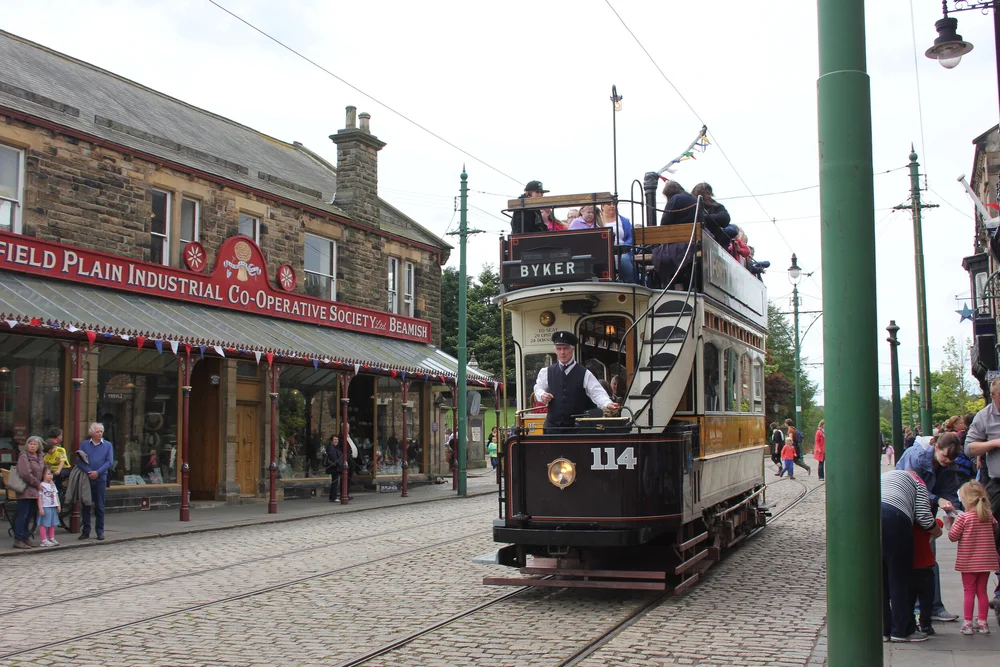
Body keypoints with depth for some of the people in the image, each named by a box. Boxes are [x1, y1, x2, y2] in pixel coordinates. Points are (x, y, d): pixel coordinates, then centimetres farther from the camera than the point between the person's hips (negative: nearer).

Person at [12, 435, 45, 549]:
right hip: (26, 490, -7)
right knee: (22, 515, -6)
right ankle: (18, 540, -3)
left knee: (29, 516, 10)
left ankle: (25, 538, 16)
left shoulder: (40, 457, 15)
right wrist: (37, 483, -12)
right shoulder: (24, 456, -7)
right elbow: (25, 473, -16)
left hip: (35, 491, 7)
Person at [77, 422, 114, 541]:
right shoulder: (84, 445, 7)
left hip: (100, 479, 0)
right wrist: (88, 472, -16)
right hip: (86, 478, 0)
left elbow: (109, 462, -1)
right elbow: (79, 461, -1)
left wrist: (98, 472, -14)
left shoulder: (108, 445, 6)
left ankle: (100, 531, 10)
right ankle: (85, 531, 11)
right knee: (86, 505, 4)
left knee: (100, 507, 4)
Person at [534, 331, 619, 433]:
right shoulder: (547, 372, 7)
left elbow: (597, 393, -7)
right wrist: (542, 395, -2)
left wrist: (608, 404, -27)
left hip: (576, 427, -1)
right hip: (553, 427, 1)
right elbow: (539, 388, 22)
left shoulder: (584, 374, 0)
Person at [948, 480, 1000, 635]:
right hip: (986, 561, 4)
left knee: (969, 592, 4)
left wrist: (953, 524, 3)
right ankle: (983, 623, 16)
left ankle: (968, 623, 5)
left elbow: (953, 536, -12)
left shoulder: (964, 518, -16)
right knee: (982, 592, 12)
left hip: (968, 561, -4)